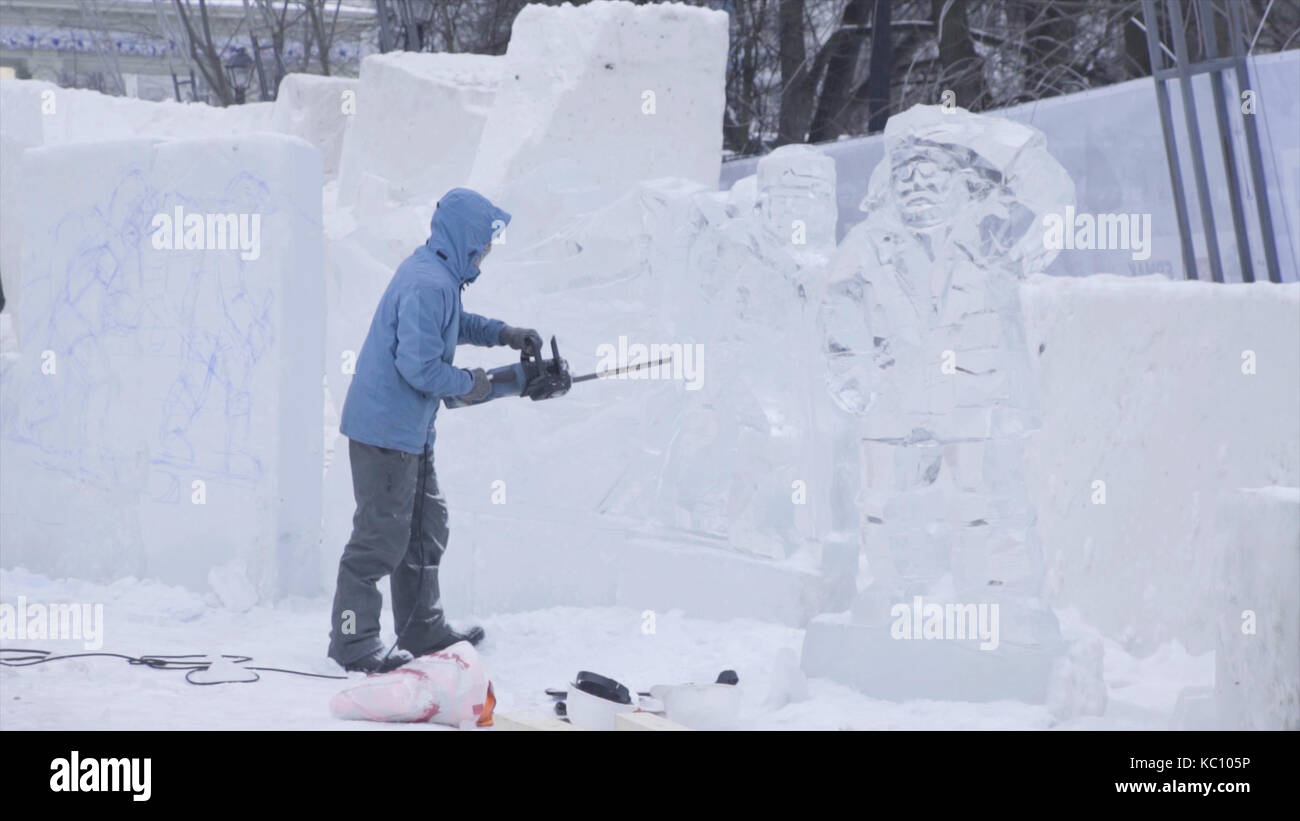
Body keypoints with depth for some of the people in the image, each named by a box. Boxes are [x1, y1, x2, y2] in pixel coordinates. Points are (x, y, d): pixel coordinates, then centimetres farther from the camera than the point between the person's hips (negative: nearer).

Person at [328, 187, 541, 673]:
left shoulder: (437, 274, 11)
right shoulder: (429, 283, -22)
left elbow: (453, 324, 32)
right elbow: (418, 364, -27)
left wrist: (502, 334, 19)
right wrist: (468, 385, -11)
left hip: (409, 431, 11)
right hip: (386, 429, -11)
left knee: (426, 524, 19)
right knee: (382, 534, -6)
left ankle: (423, 629, 29)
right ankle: (354, 642, 0)